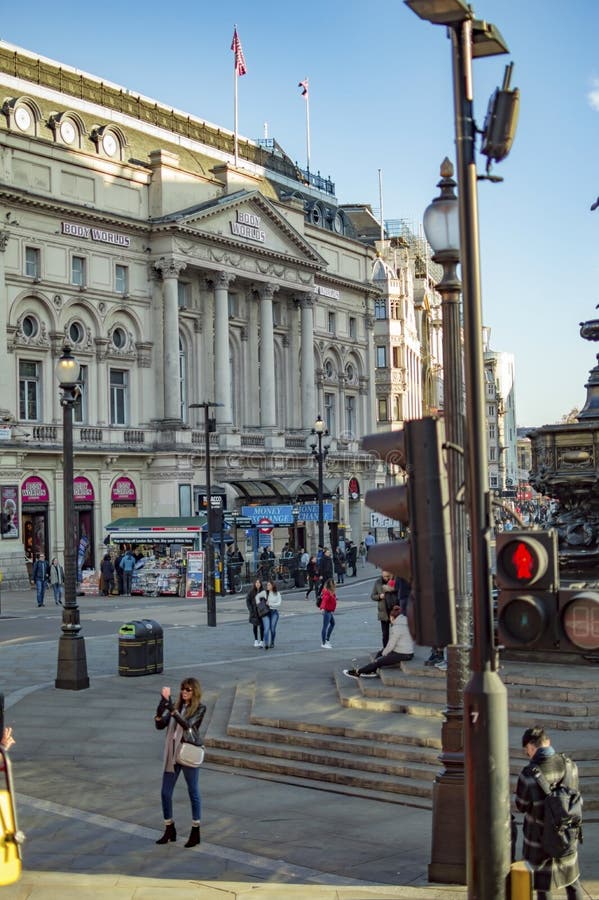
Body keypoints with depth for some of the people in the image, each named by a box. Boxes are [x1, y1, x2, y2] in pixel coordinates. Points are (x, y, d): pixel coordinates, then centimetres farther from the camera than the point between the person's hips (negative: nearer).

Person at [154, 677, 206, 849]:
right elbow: (160, 725, 1)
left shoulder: (200, 708, -6)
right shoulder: (176, 706, 7)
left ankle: (195, 832, 18)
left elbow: (187, 724, -22)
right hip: (172, 753, 5)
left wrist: (172, 708, -31)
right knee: (165, 793, 8)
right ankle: (169, 830, 23)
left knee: (193, 793, 6)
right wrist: (160, 710, -18)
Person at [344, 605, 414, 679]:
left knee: (378, 661, -3)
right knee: (380, 653, 18)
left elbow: (391, 644, -16)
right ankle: (373, 671, 14)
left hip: (401, 655, -9)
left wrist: (384, 653, 1)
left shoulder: (397, 627, -19)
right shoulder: (405, 624, 10)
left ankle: (357, 672, 3)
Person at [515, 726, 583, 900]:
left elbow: (521, 806, -10)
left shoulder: (528, 774, -26)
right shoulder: (569, 765, -14)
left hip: (539, 837, -4)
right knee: (571, 879, 25)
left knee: (542, 884, 16)